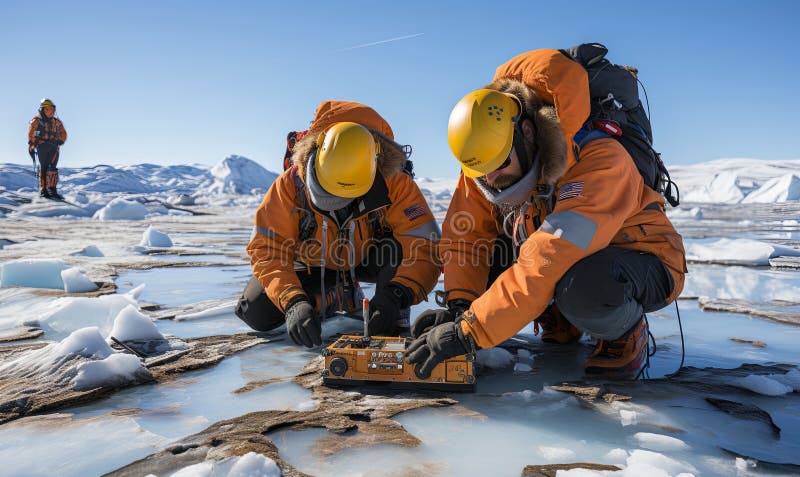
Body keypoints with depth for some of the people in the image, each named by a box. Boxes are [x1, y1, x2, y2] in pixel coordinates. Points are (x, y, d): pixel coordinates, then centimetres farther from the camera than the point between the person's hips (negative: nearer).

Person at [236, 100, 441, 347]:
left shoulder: (396, 184, -31)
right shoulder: (291, 184, -28)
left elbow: (424, 248, -34)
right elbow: (267, 250, -28)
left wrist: (395, 296, -50)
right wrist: (294, 302, -44)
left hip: (368, 260, -2)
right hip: (314, 265, 3)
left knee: (401, 247, -35)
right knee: (256, 314, -10)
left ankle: (393, 319, -7)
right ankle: (339, 295, 12)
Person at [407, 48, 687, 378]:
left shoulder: (599, 160, -33)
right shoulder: (484, 160, -13)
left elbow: (547, 263, -42)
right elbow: (465, 236, -11)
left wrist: (468, 331, -44)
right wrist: (459, 307, -27)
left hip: (646, 264, -6)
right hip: (573, 258, 6)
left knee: (582, 284, -40)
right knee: (484, 255, -14)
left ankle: (626, 330, -4)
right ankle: (560, 319, 9)